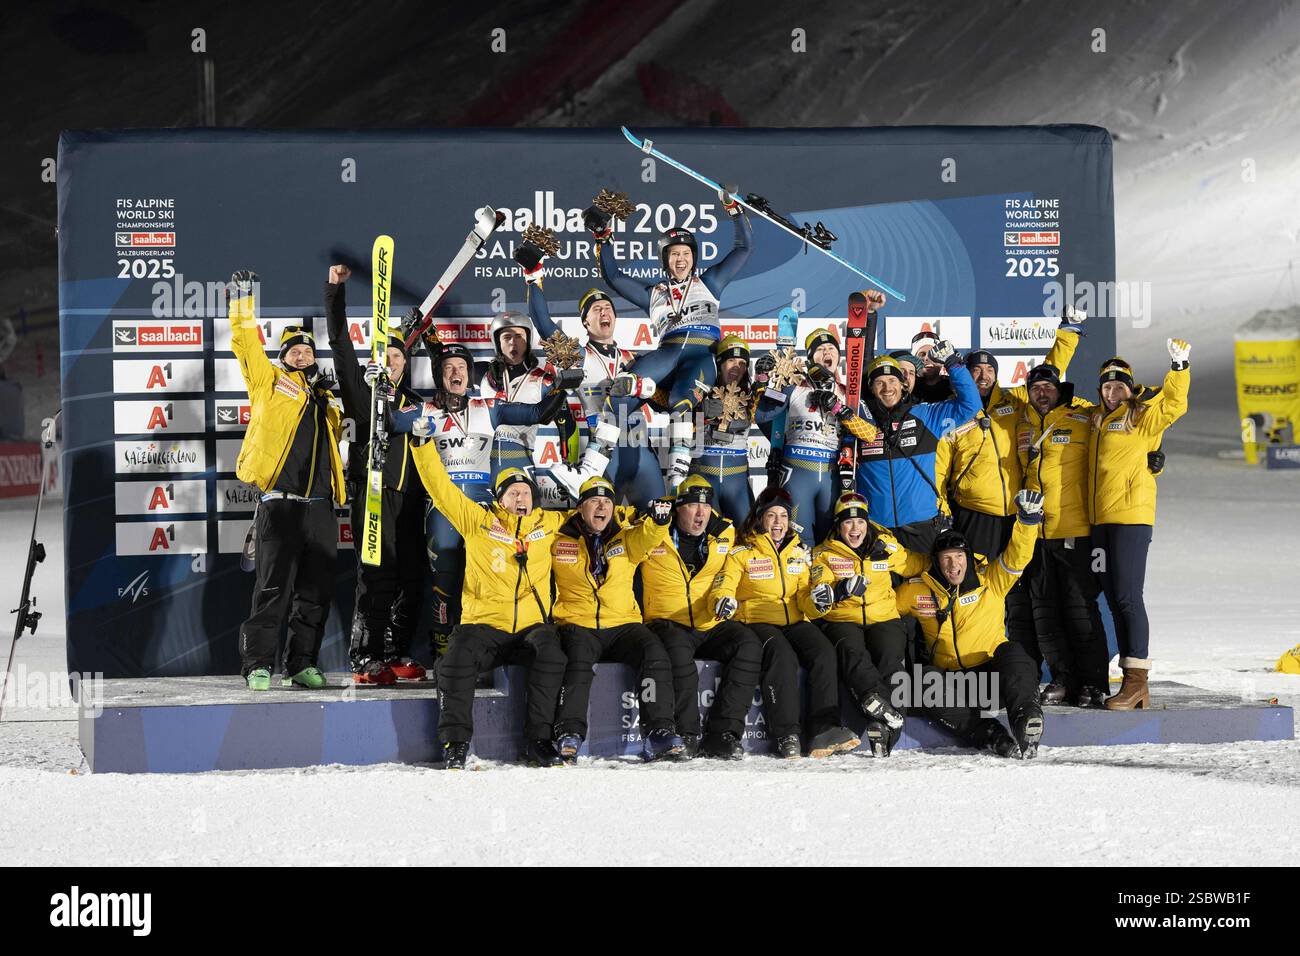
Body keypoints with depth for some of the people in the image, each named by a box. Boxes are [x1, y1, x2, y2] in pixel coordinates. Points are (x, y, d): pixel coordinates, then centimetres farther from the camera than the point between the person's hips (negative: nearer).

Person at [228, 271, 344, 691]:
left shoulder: (325, 396, 22)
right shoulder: (270, 381, 7)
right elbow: (246, 344, -2)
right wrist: (243, 301, -4)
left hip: (319, 506, 5)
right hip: (279, 503, -5)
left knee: (315, 590, 5)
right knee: (275, 587, -8)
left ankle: (303, 664, 12)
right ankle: (256, 664, -3)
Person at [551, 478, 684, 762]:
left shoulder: (626, 537, 12)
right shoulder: (561, 540, 9)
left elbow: (647, 536, -9)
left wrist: (658, 520, -30)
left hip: (622, 624, 2)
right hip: (578, 625, -2)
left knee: (655, 653, -25)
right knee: (580, 661, -34)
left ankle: (658, 732, -27)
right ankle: (569, 733, -31)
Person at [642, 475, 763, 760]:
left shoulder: (725, 535, 11)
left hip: (713, 627, 3)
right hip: (669, 623, -3)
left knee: (749, 645, -26)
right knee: (678, 650, -37)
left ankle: (723, 733, -27)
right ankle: (687, 734, -30)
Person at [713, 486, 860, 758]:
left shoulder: (799, 553, 20)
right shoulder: (741, 554, 9)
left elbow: (805, 599, 12)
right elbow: (723, 589, -1)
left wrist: (817, 599, -13)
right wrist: (723, 602, -26)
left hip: (795, 622, 4)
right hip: (757, 622, -4)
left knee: (824, 652, -28)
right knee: (782, 656, -36)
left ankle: (824, 730, -34)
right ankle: (786, 734, -37)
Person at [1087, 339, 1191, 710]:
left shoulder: (1141, 416, 0)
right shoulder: (1096, 419, 18)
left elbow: (1173, 404, -15)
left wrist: (1179, 367, -26)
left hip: (1131, 516, -8)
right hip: (1100, 521, 8)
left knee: (1127, 596, -11)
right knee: (1114, 598, 7)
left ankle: (1137, 679, -10)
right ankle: (1133, 683, 11)